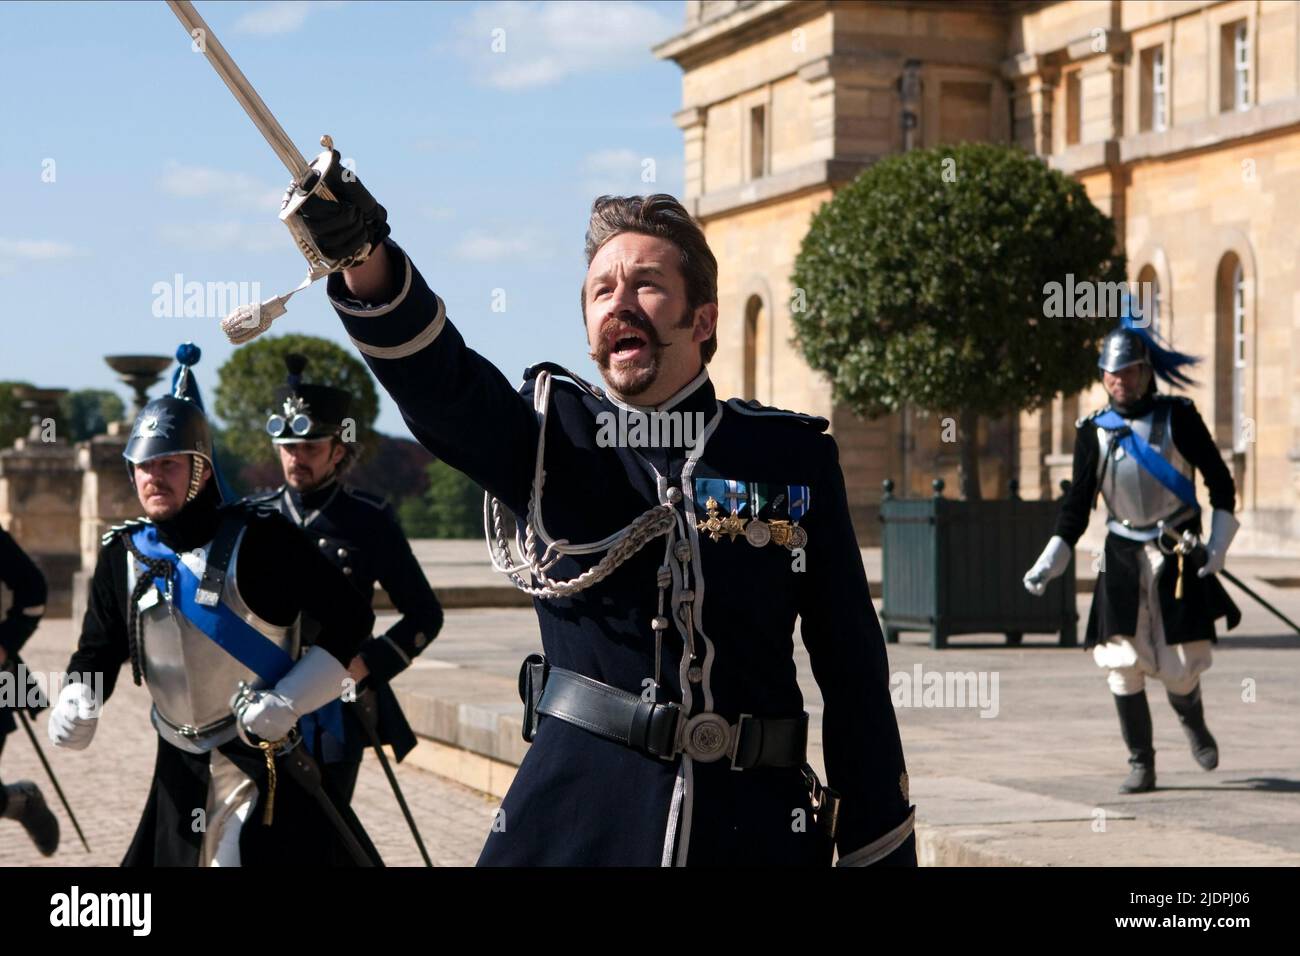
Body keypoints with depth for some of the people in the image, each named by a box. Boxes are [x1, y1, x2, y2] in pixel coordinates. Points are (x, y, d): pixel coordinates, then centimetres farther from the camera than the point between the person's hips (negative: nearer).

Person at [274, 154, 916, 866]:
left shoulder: (794, 457, 5)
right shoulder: (543, 435, 5)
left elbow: (853, 673, 4)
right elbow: (435, 378, -17)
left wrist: (881, 853, 2)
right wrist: (365, 264, -36)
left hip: (755, 828, 0)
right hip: (573, 822, 0)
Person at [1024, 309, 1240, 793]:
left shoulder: (1178, 417, -2)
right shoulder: (1094, 430, 4)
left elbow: (1219, 481, 4)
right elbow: (1077, 503, 6)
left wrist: (1219, 542, -6)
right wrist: (1050, 561, -3)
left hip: (1180, 553, -2)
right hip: (1124, 557, 2)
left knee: (1180, 667, -3)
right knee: (1123, 665, -7)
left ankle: (1192, 720, 32)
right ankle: (1141, 764, 5)